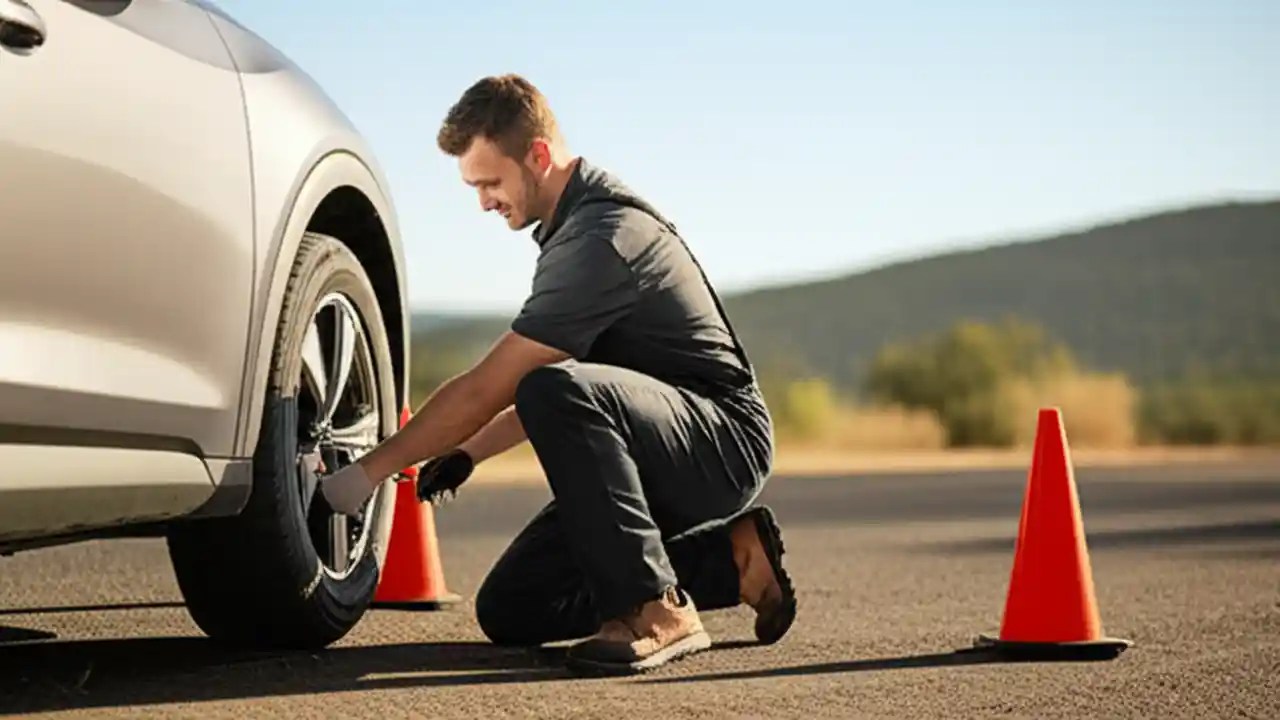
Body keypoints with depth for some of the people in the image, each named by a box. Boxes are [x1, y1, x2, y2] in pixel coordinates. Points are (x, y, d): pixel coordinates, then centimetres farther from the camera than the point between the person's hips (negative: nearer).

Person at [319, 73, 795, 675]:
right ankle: (727, 559, 10)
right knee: (509, 612, 3)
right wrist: (467, 454, 12)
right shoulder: (580, 222, 13)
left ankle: (656, 611, -27)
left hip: (725, 439, -10)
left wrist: (369, 470, -12)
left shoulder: (603, 237, -21)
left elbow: (487, 388, -20)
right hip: (664, 456, 10)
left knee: (558, 392, -36)